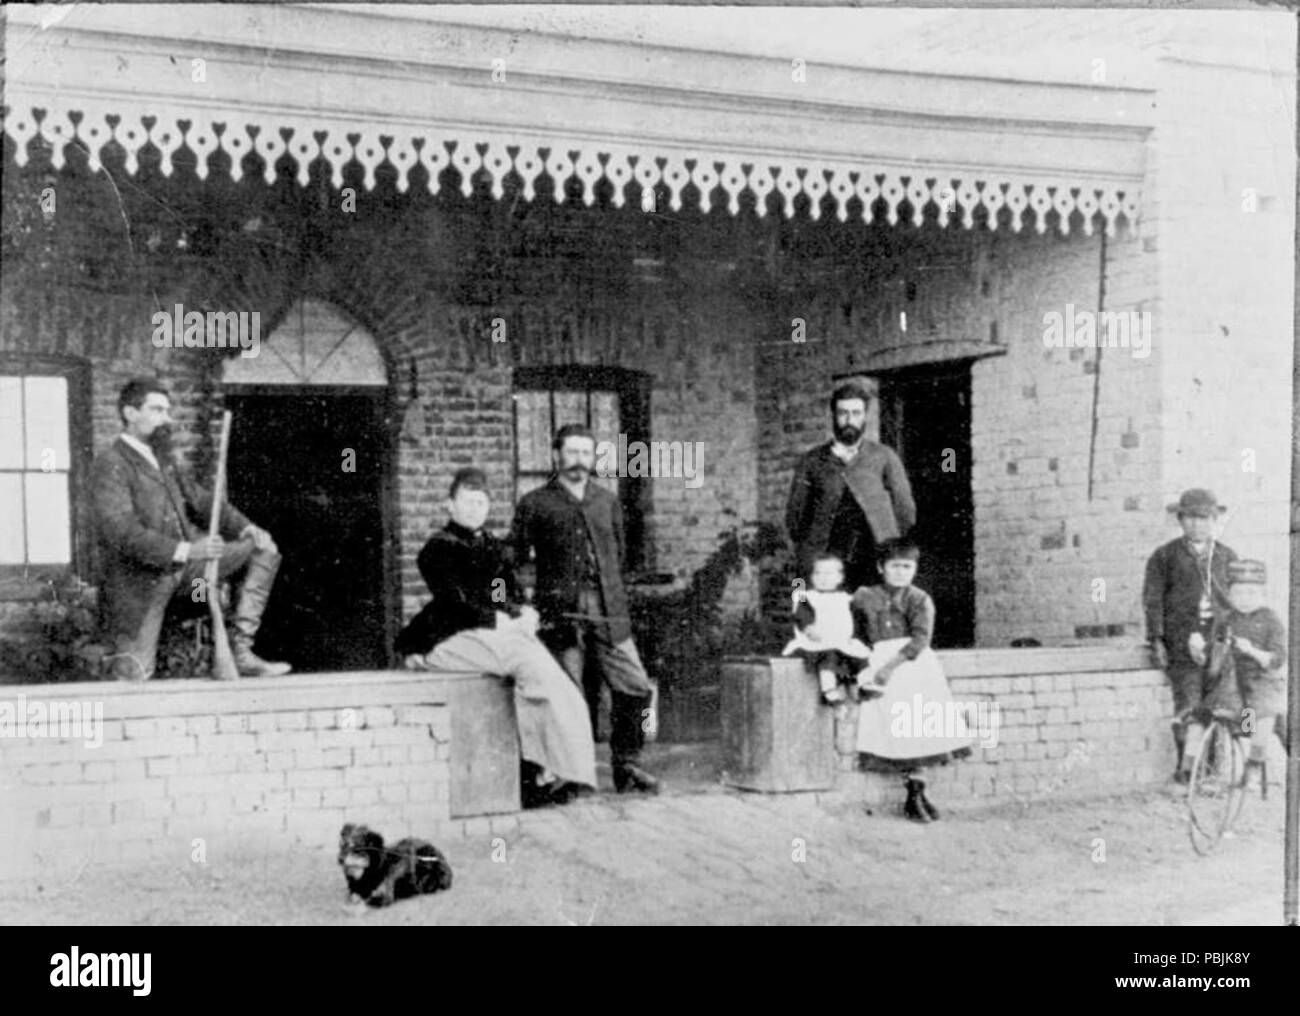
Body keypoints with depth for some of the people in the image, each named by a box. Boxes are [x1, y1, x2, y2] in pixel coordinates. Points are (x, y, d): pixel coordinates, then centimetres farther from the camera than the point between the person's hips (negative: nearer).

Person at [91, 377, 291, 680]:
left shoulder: (161, 458, 14)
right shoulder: (110, 465, -13)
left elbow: (198, 498, 18)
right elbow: (122, 532, -25)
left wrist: (246, 527, 1)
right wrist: (184, 550, -35)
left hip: (183, 565, 8)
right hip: (140, 579, -8)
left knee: (263, 549, 2)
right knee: (134, 677, -13)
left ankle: (240, 652, -2)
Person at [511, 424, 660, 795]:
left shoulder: (607, 502, 17)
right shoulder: (534, 504, 4)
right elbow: (513, 560, 4)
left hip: (608, 613, 4)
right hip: (561, 614, -4)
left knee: (636, 688, -2)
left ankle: (626, 766, 13)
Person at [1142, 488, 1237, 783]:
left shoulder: (1227, 557, 16)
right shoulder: (1164, 557, 8)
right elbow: (1152, 600, 4)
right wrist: (1156, 640, -5)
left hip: (1219, 640, 2)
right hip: (1182, 643, -2)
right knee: (1188, 703, -11)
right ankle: (1185, 766, -4)